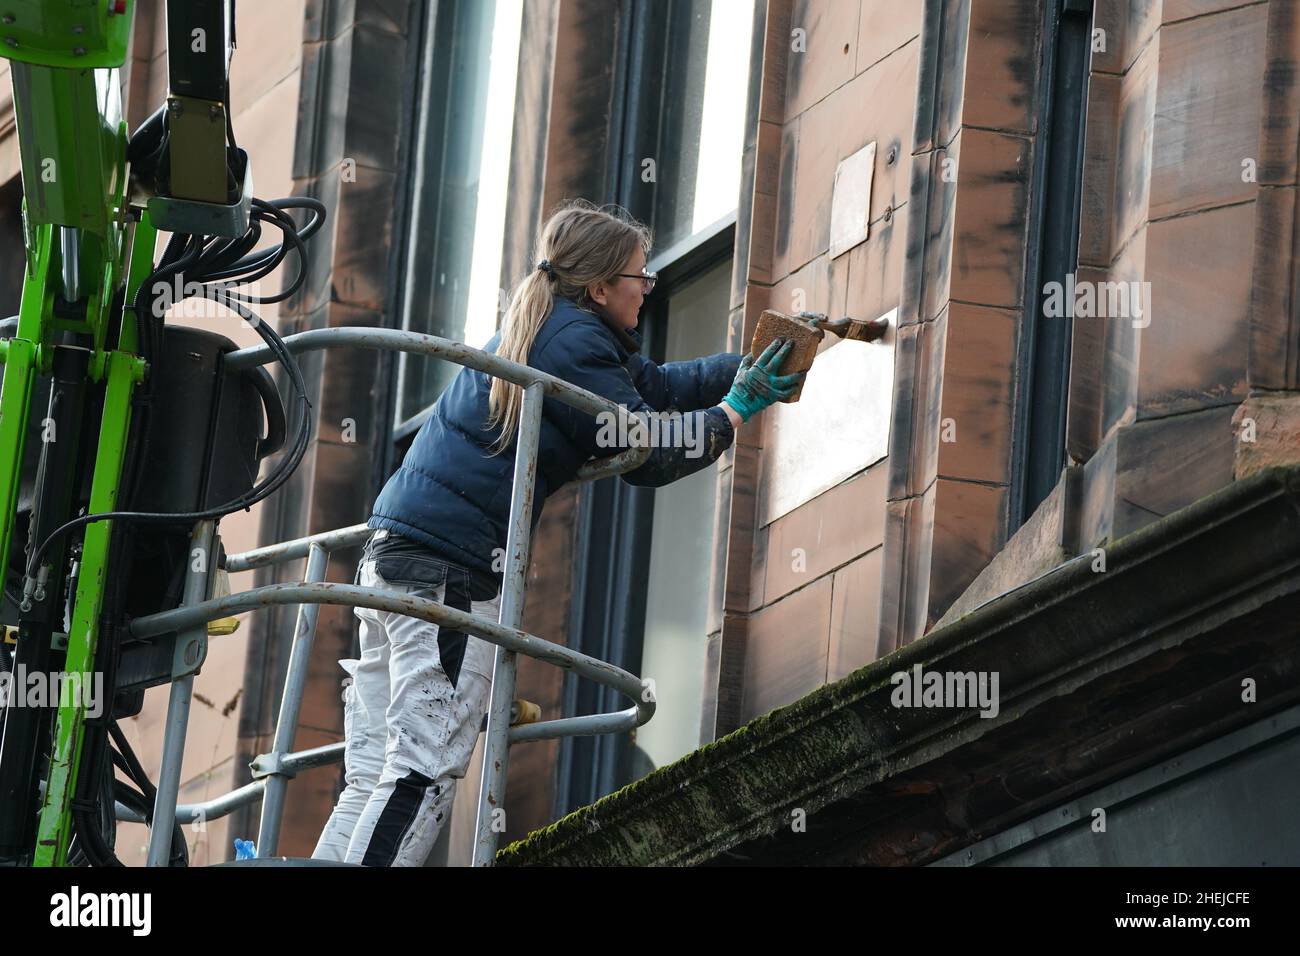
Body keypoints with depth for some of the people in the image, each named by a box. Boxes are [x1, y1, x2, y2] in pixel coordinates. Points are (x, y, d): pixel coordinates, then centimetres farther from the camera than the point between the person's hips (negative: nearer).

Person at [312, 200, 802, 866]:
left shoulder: (541, 327, 21)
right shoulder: (576, 343, -10)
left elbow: (659, 386, 28)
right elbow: (648, 451, -7)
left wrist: (756, 367, 27)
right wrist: (737, 410, 6)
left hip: (393, 555, 10)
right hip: (452, 568, -10)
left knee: (373, 779, 6)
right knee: (425, 773, -13)